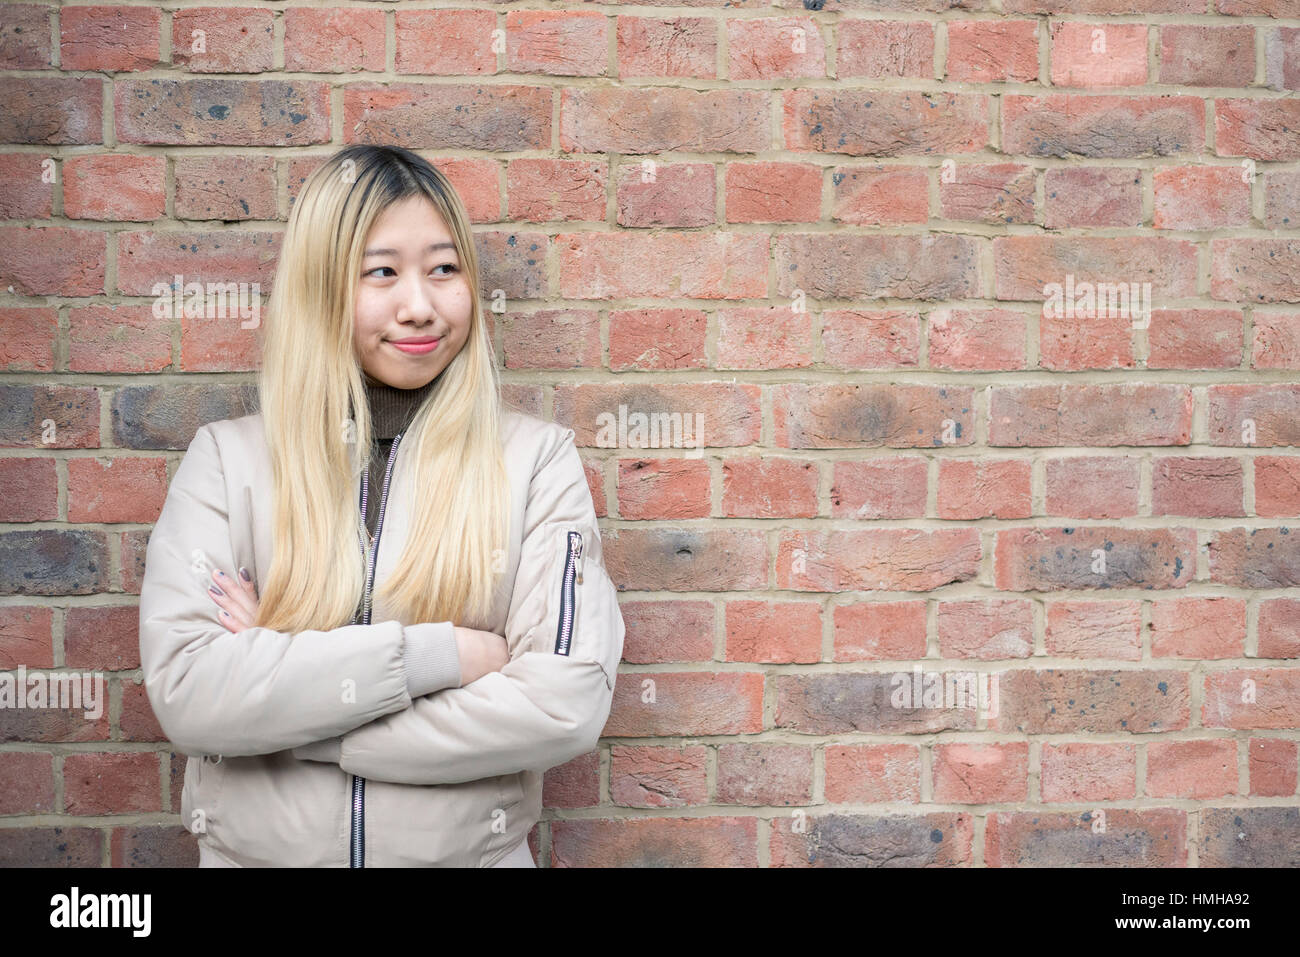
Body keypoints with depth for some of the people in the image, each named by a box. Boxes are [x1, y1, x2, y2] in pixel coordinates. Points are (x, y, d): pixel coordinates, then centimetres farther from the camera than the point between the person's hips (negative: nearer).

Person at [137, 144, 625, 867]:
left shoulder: (538, 458, -8)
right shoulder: (227, 457, -4)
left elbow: (567, 702, -19)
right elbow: (183, 689, -16)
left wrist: (275, 707, -17)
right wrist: (436, 654, -22)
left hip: (472, 849, 0)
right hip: (254, 848, 1)